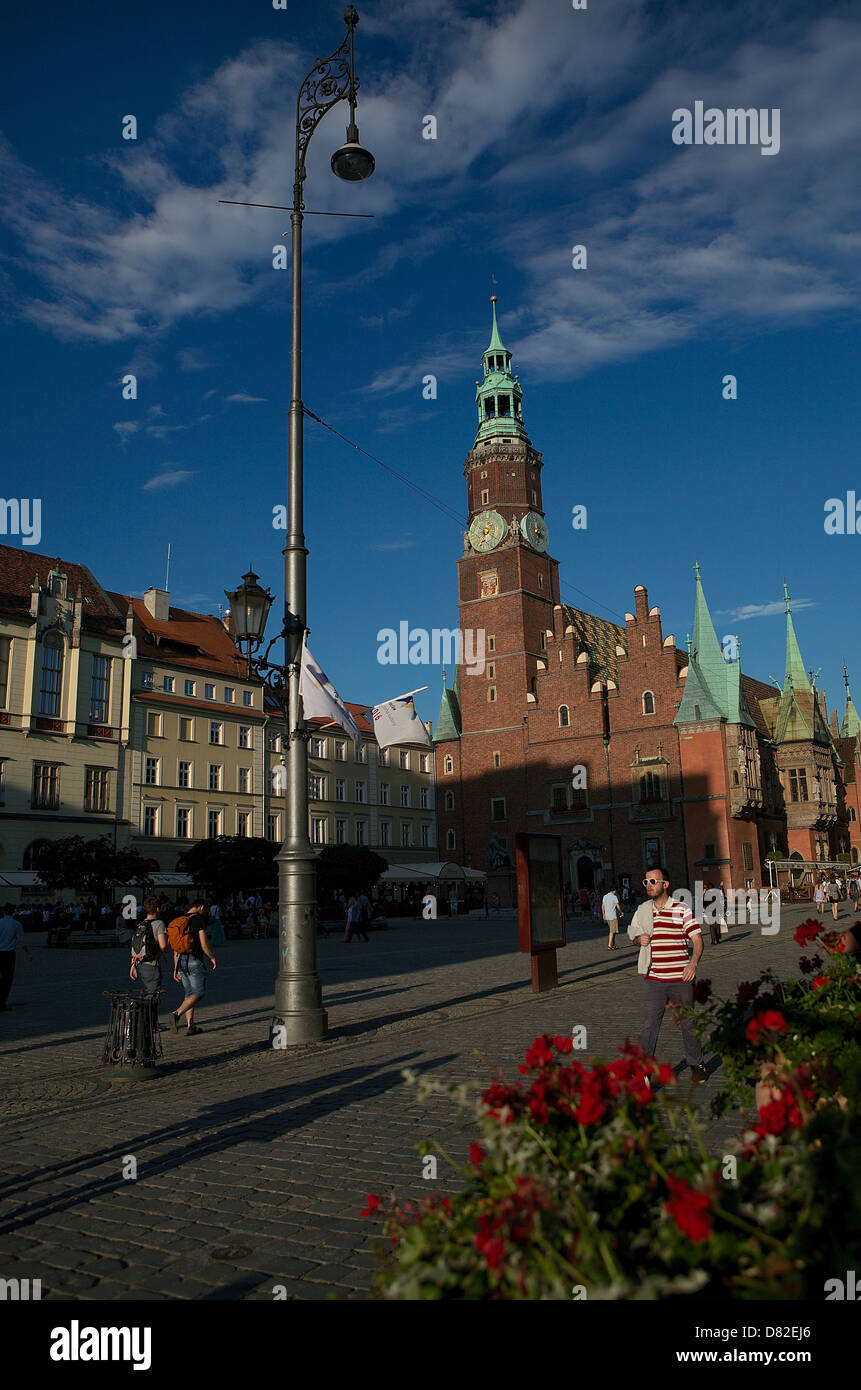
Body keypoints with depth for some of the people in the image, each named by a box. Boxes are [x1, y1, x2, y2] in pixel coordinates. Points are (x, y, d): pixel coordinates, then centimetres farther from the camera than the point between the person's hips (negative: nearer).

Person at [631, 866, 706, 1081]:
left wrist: (693, 963, -23)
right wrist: (639, 939, -2)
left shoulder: (682, 910, -4)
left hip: (681, 978, -2)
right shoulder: (642, 910, 7)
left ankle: (696, 1064, 31)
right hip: (653, 980, 2)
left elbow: (697, 940, -6)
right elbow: (633, 932, 22)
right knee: (649, 1025, -2)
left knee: (688, 1023, 11)